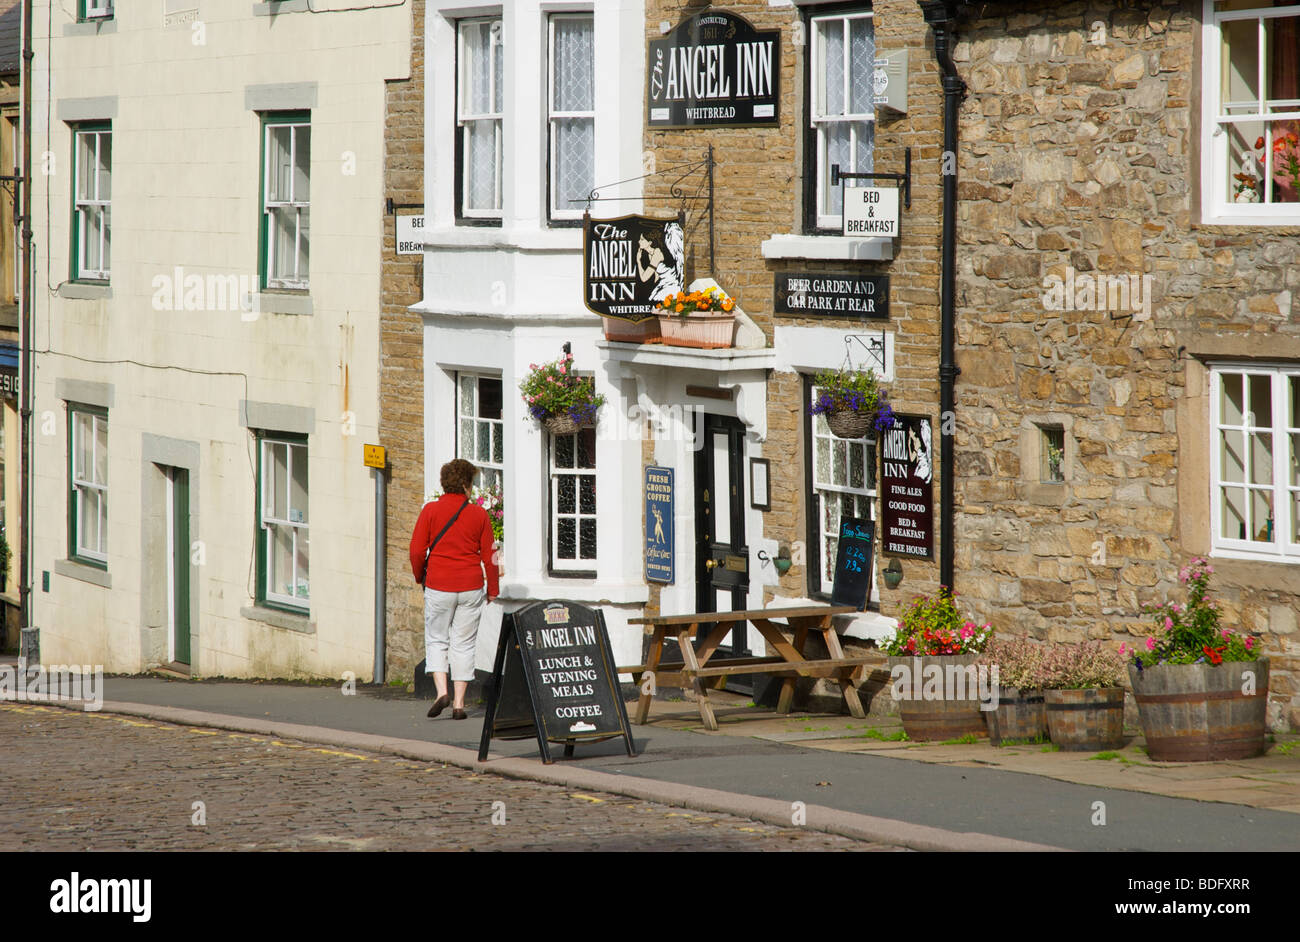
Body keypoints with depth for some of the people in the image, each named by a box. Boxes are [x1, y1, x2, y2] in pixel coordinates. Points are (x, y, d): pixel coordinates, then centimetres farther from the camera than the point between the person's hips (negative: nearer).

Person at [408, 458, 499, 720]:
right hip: (471, 588, 1)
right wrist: (493, 589, 12)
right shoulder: (479, 514, -1)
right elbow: (489, 556, 2)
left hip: (438, 586, -1)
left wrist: (419, 576, 12)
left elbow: (417, 550, -6)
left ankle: (441, 690, -7)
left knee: (437, 640, 12)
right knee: (464, 644, 8)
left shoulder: (431, 510, -4)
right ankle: (459, 703, 6)